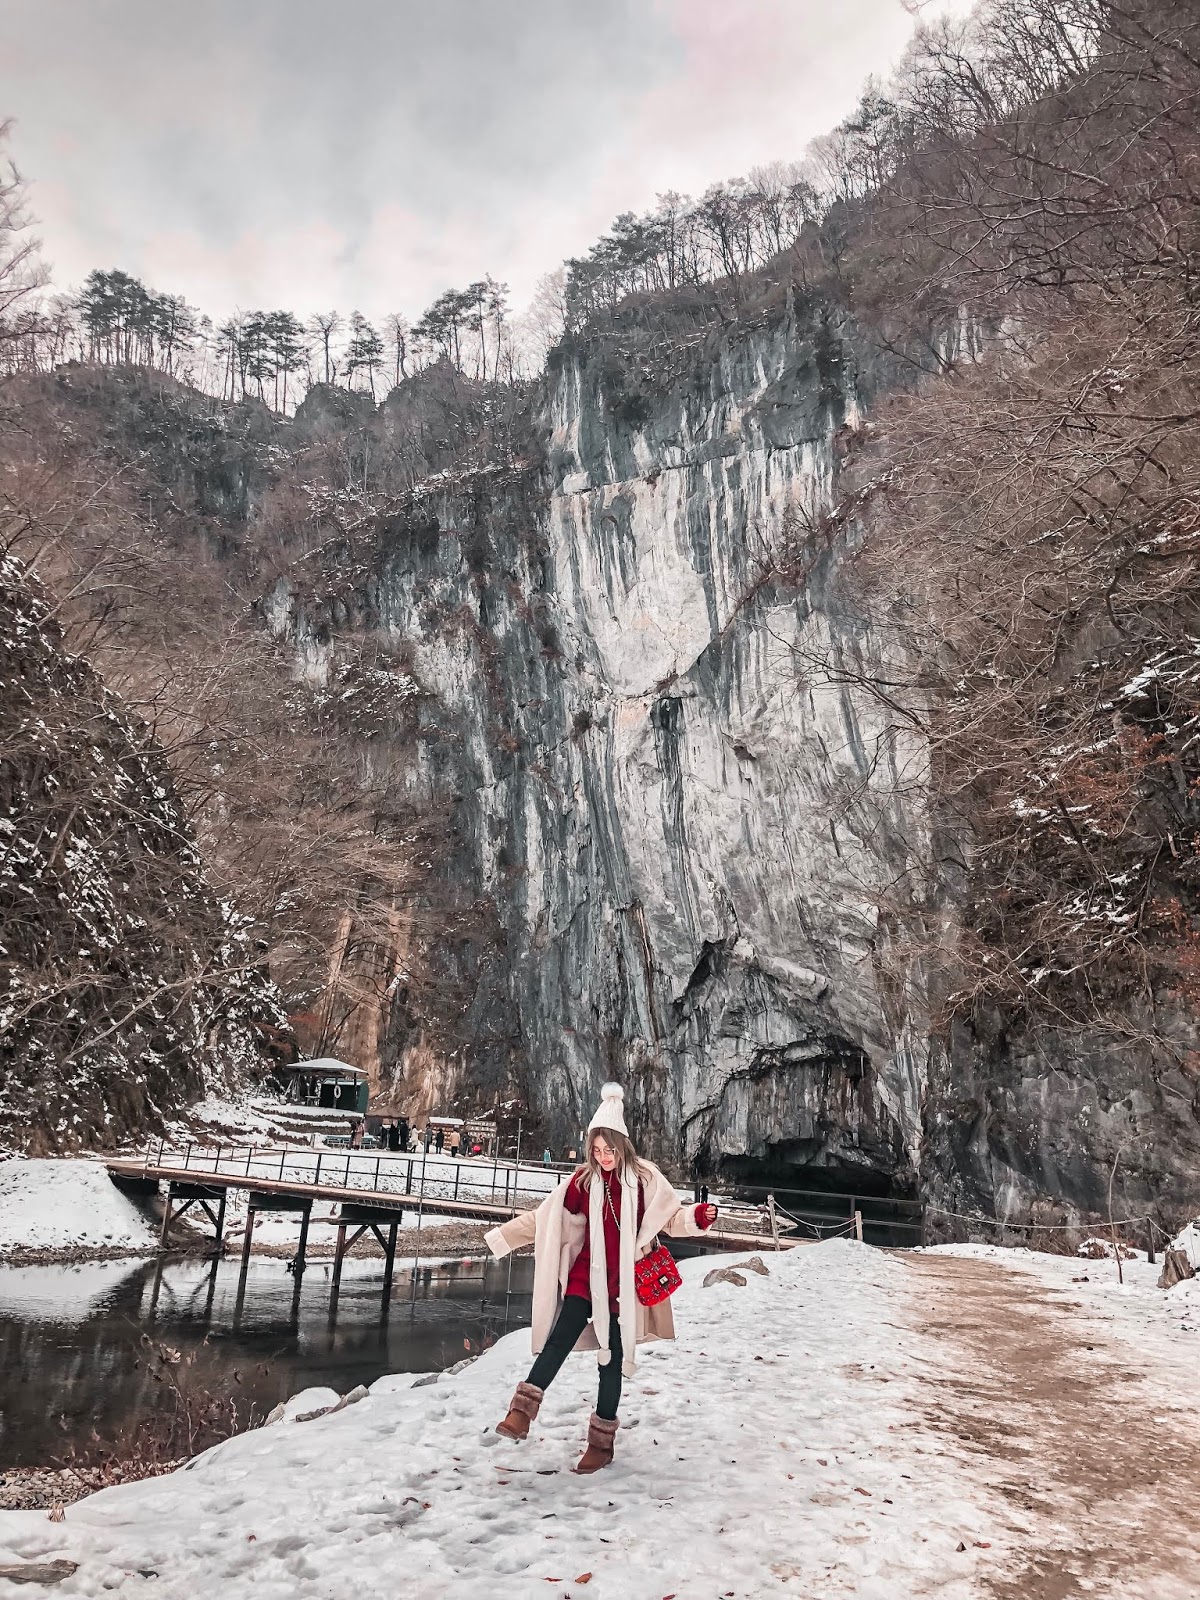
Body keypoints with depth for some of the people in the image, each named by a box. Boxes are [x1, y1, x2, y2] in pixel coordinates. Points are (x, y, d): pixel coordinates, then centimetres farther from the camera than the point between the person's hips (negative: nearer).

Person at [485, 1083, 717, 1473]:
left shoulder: (644, 1178, -9)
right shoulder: (584, 1180, -3)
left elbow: (671, 1216, -3)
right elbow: (545, 1216, 3)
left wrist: (699, 1217, -24)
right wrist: (502, 1236, 2)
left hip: (623, 1283, -1)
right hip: (585, 1276, 1)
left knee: (612, 1361, 7)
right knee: (559, 1341, -12)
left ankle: (601, 1442, 20)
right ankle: (523, 1411, -5)